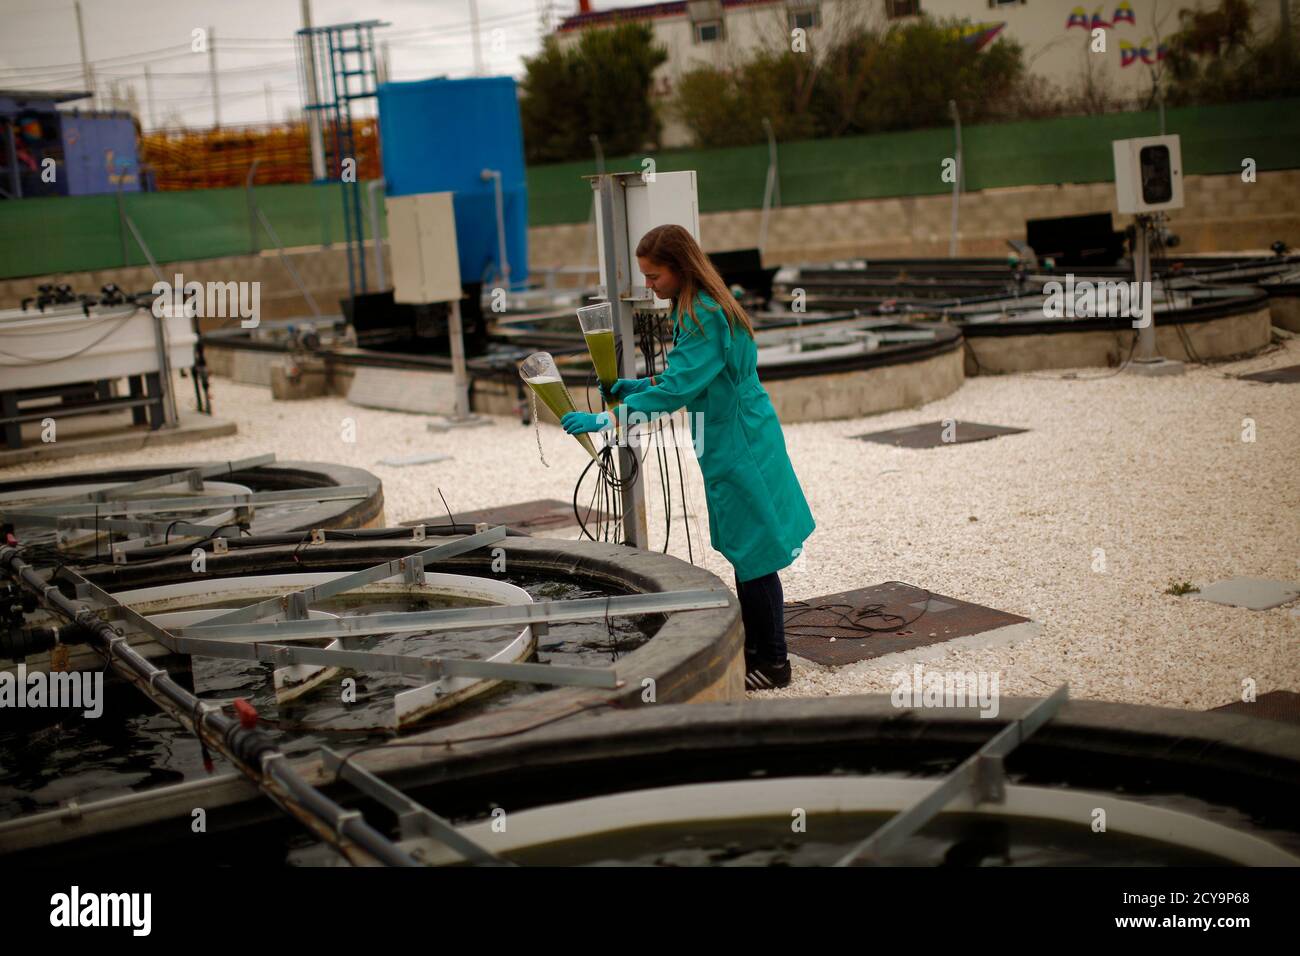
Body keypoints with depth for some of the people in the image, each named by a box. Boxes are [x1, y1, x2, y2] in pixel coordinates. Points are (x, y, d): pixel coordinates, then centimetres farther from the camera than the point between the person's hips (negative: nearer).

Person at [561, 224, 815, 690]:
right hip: (732, 446, 10)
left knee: (754, 556, -1)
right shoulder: (695, 309, 10)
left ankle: (772, 663, 9)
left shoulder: (705, 317, -21)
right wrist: (638, 386, 10)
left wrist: (607, 419, -28)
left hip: (739, 450, -10)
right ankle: (758, 649, 27)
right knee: (747, 554, 16)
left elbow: (676, 389, -27)